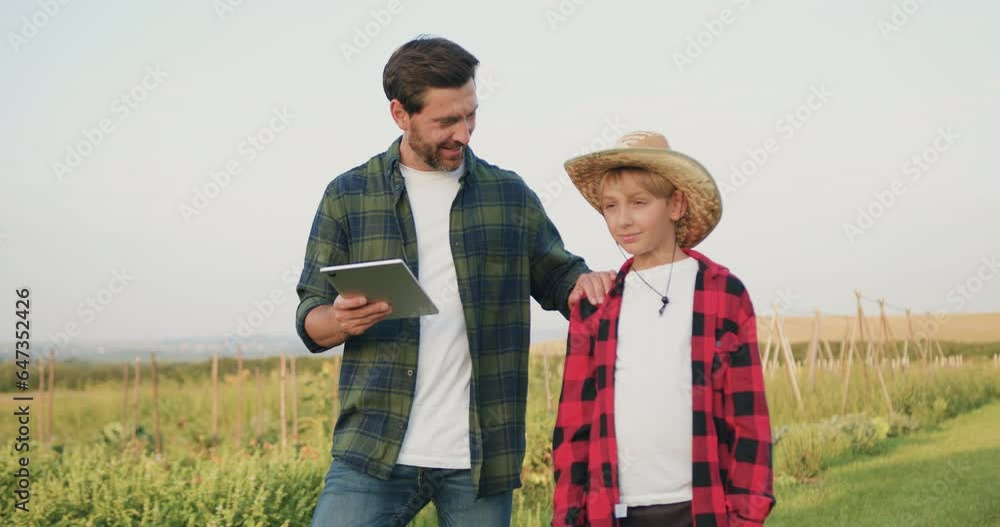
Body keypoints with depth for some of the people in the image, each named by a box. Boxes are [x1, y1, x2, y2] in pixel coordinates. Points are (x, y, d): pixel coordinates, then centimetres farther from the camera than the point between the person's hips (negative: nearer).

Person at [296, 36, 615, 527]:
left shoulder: (509, 194, 8)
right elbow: (310, 318, 6)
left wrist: (585, 282, -9)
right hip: (375, 448, -1)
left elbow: (557, 277, 14)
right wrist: (342, 320, -17)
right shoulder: (348, 195, 6)